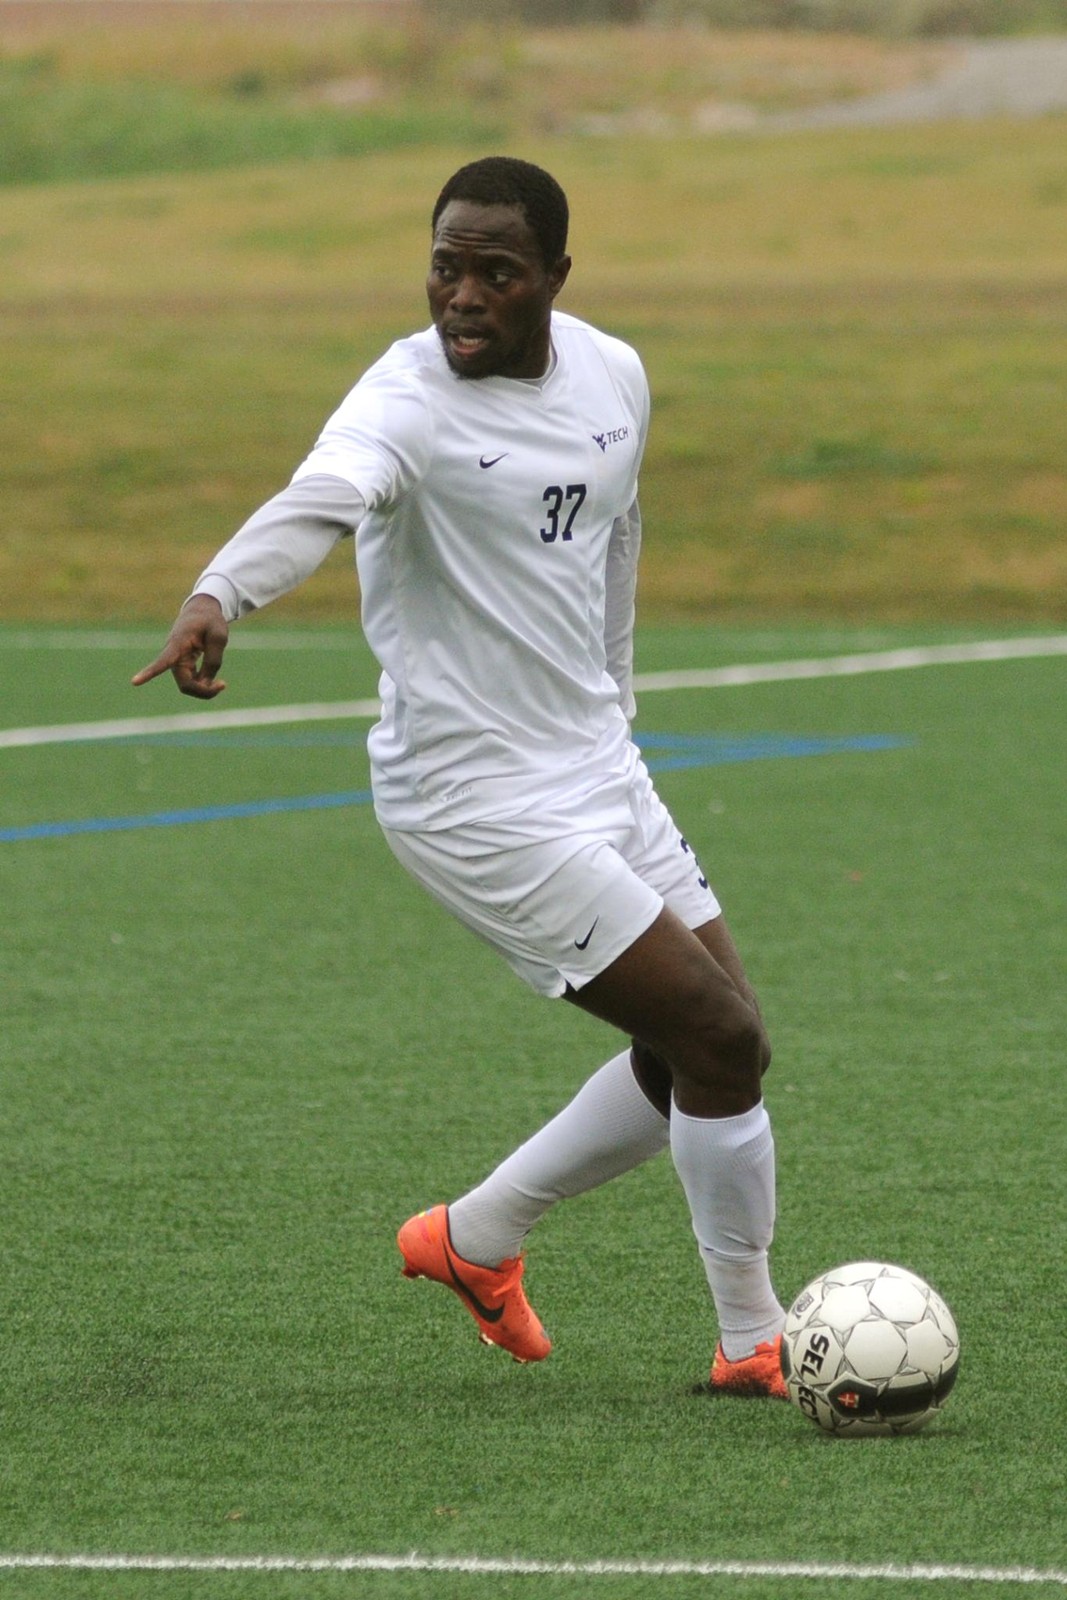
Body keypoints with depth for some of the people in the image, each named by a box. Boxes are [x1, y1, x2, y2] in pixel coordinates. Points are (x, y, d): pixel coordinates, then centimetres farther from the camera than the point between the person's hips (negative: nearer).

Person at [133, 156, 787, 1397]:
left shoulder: (613, 377, 2)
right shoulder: (411, 400, -21)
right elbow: (320, 502, -41)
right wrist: (220, 593, -61)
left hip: (595, 765, 8)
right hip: (476, 800, -8)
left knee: (704, 1046, 12)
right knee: (720, 1039, -9)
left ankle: (481, 1234, 30)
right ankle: (754, 1339, 9)